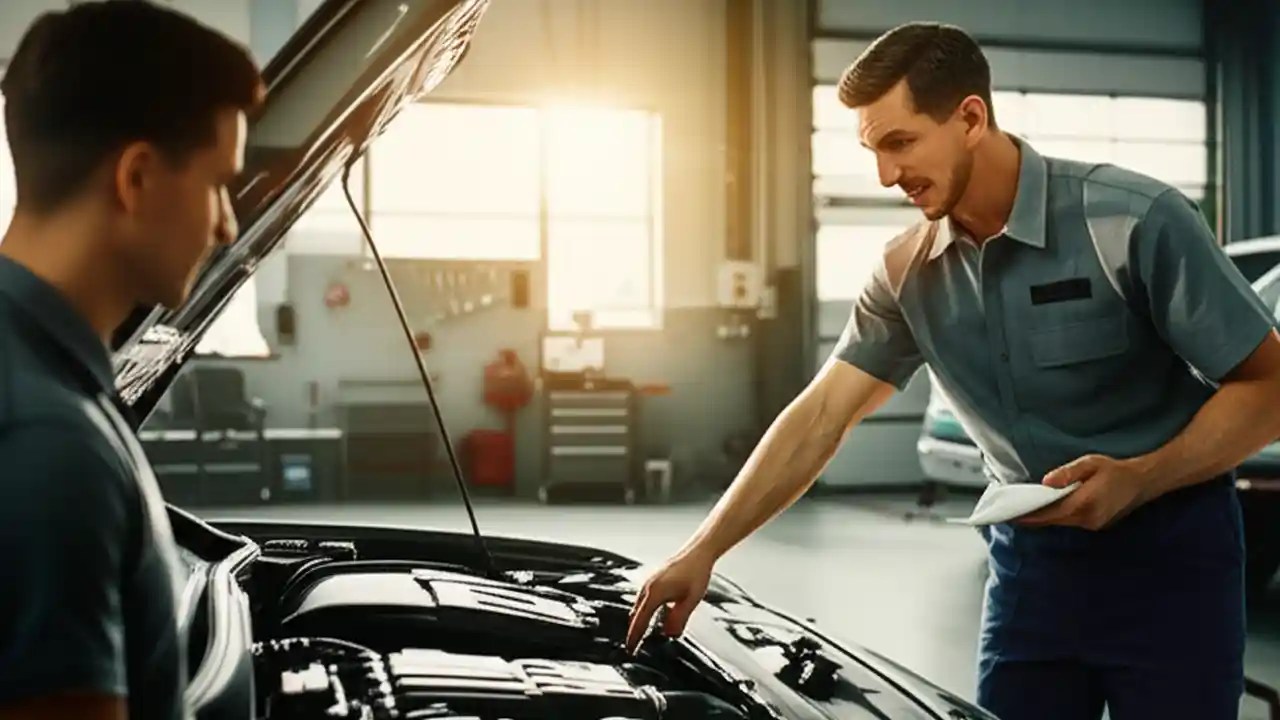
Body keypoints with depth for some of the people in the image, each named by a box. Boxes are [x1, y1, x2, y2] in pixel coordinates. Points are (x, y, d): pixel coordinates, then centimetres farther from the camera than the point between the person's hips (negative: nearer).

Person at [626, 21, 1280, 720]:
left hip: (1167, 556, -4)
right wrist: (701, 551, -6)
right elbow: (819, 416, -1)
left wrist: (1140, 479, -27)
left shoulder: (1135, 220, -16)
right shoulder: (907, 272, -1)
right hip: (1030, 556, 4)